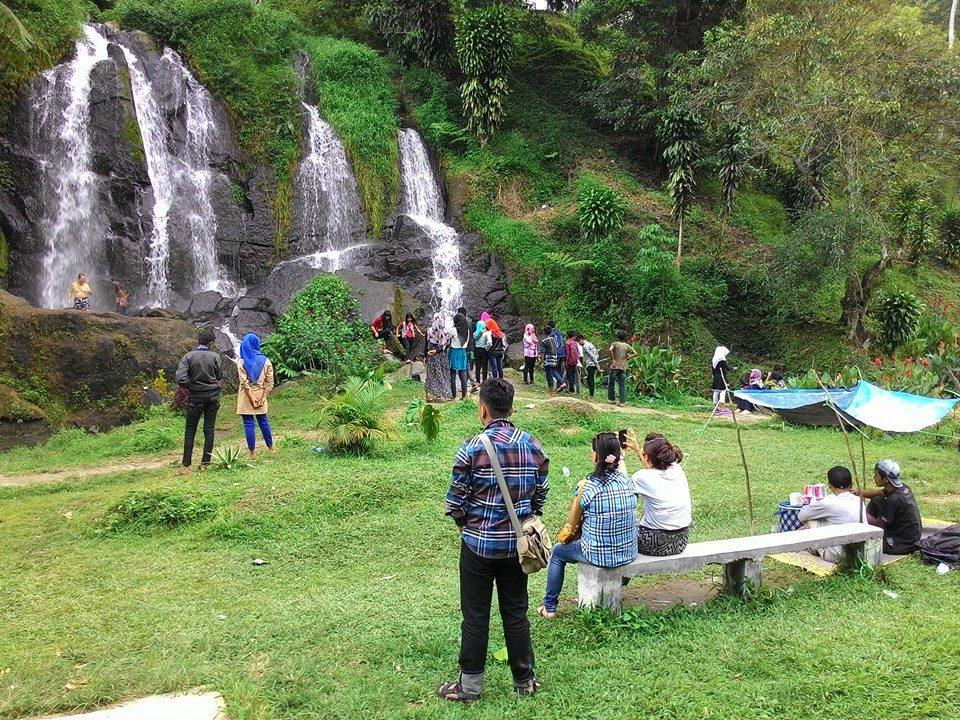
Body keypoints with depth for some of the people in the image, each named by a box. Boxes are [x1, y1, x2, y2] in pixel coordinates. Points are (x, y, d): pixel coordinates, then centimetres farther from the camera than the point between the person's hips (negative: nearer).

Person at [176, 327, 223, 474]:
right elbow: (220, 377, 1)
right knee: (209, 429, 8)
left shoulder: (189, 356, -8)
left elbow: (180, 377, -17)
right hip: (213, 396, 1)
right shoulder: (215, 356, -6)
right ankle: (205, 462, 11)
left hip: (196, 397, -1)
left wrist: (189, 388, -1)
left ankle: (186, 465, 6)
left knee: (190, 430, 7)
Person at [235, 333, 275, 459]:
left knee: (249, 424, 2)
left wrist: (252, 400, -10)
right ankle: (270, 448, 27)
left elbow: (244, 383, -13)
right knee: (264, 422, 16)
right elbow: (269, 382, -4)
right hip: (261, 395, 3)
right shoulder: (265, 361, -1)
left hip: (246, 397, -3)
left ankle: (252, 453, 8)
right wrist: (262, 399, -3)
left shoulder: (241, 362, -8)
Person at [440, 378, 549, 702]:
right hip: (517, 543, 4)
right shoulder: (533, 446, -4)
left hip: (479, 543, -4)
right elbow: (541, 495, 4)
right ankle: (524, 679, 28)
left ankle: (470, 684, 22)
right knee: (516, 611, 16)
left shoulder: (472, 449, -18)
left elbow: (455, 502, -11)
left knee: (475, 615, 9)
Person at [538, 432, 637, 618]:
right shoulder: (627, 482, -3)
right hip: (629, 553, 6)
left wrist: (578, 494, 6)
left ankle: (549, 607, 31)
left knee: (558, 551, 23)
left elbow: (572, 523, -6)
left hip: (601, 556, -5)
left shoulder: (589, 486, -19)